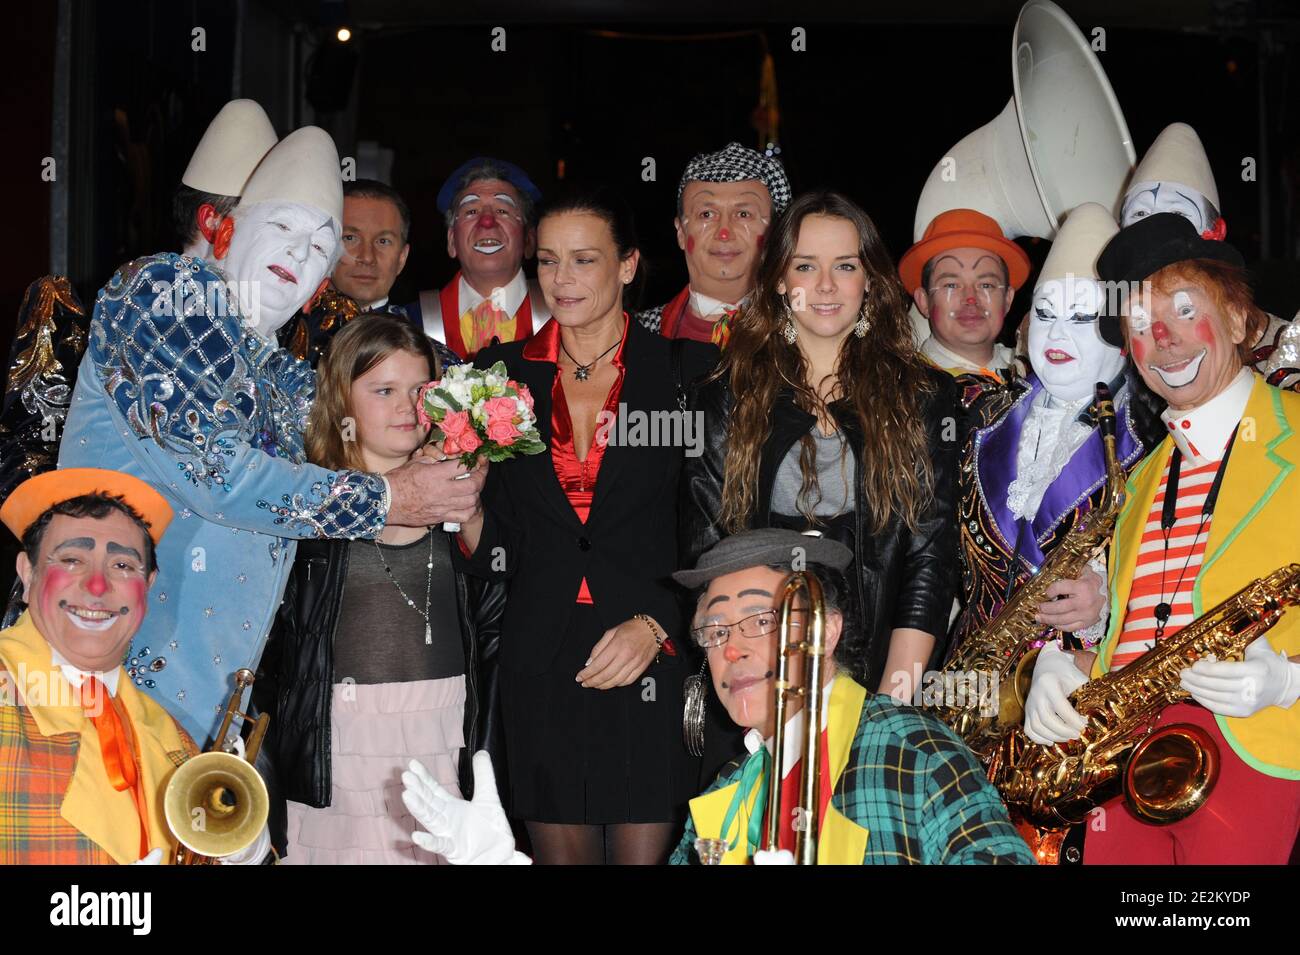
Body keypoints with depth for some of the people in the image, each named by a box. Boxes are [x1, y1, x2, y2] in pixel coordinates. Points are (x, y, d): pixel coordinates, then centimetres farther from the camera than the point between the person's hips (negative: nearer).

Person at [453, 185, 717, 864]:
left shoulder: (689, 372, 1)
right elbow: (498, 550, 9)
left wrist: (655, 625, -11)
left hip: (655, 665, -2)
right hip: (540, 671, 2)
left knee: (646, 850, 0)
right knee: (560, 850, 9)